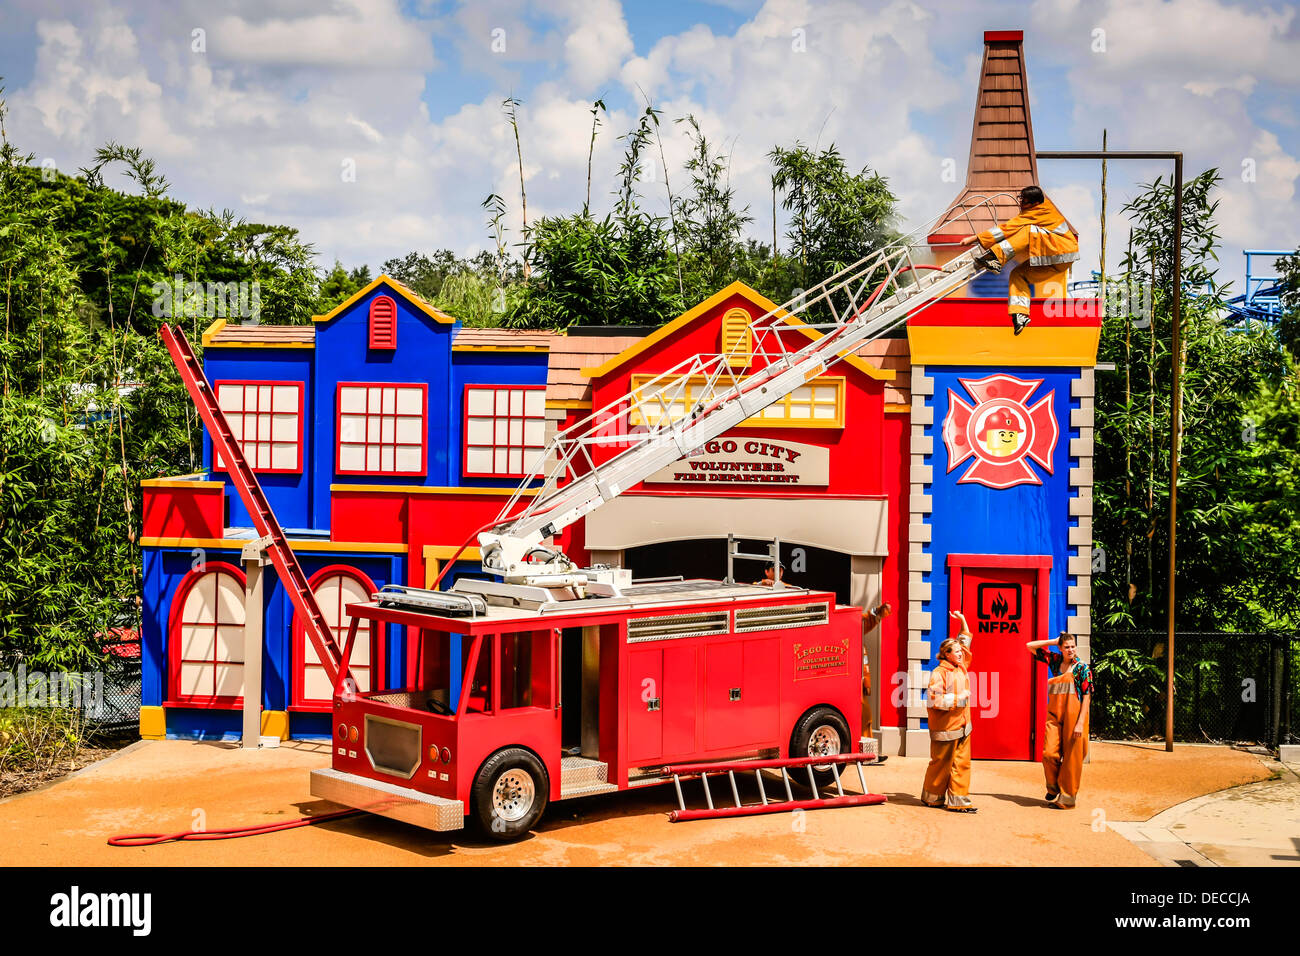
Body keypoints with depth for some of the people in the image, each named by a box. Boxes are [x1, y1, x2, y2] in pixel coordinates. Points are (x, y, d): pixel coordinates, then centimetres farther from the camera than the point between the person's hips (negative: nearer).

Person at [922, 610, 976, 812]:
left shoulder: (961, 667, 11)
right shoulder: (939, 673, -13)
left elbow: (965, 642, 24)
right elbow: (935, 700, -20)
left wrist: (963, 621, 20)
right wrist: (958, 698, -16)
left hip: (962, 726, 7)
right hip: (945, 727, -7)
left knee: (962, 763, 4)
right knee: (941, 764, 2)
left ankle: (958, 801, 6)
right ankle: (932, 798, 18)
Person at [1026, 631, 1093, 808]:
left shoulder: (1082, 668, -2)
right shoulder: (1055, 661, 10)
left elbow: (1087, 696, -6)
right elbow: (1030, 646, 15)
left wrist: (1080, 723, -12)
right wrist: (1053, 641, 8)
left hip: (1074, 714, -4)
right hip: (1054, 714, 4)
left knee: (1071, 757, -1)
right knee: (1049, 753, -5)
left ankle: (1067, 797, 9)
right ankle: (1053, 789, 17)